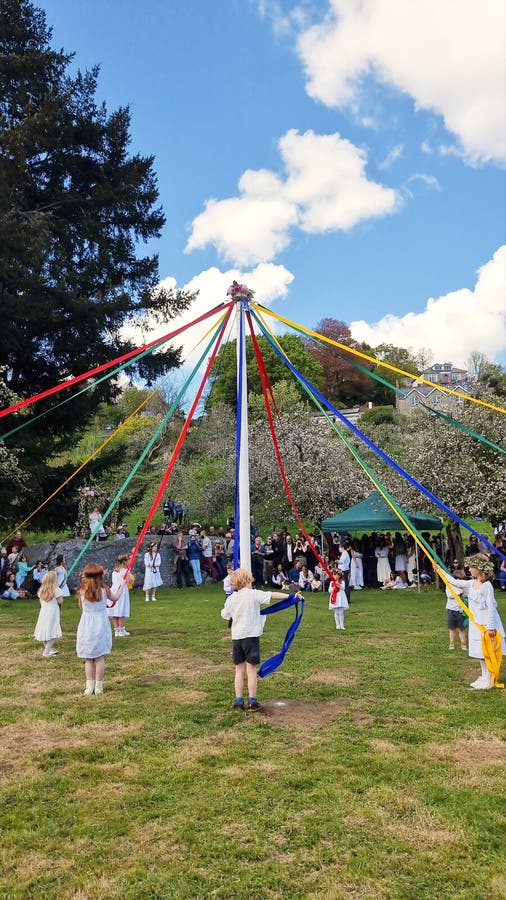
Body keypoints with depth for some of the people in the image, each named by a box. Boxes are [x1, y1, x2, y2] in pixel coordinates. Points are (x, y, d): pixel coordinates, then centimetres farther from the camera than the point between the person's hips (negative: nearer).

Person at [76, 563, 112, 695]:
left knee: (88, 659, 11)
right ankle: (99, 687, 13)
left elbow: (81, 608, 5)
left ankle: (89, 687, 10)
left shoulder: (82, 592, -9)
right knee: (100, 658, 9)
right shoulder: (104, 590, -8)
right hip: (101, 624, 0)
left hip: (86, 626, 0)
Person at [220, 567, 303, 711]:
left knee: (239, 670, 13)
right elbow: (273, 595, -15)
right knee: (251, 670, 4)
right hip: (251, 636, -4)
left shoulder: (230, 599, 4)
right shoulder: (253, 594, -9)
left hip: (236, 638, 4)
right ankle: (252, 701, 8)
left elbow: (224, 615, 18)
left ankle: (239, 701, 14)